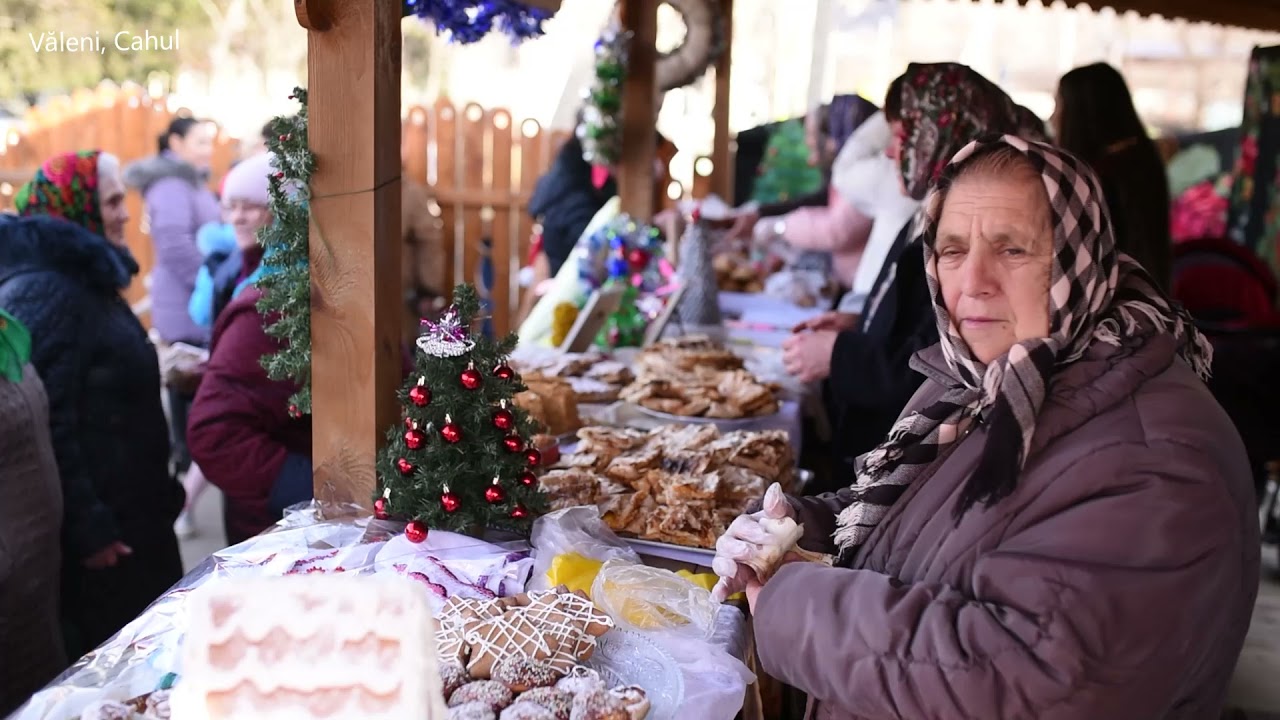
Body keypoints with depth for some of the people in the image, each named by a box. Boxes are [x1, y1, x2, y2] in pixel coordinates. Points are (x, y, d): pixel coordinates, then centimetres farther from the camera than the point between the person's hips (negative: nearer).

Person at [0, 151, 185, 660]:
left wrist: (158, 492, 23)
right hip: (99, 527, -10)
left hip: (131, 515, 10)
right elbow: (48, 424, -25)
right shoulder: (42, 293, -19)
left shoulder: (87, 281, 14)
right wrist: (87, 528, -24)